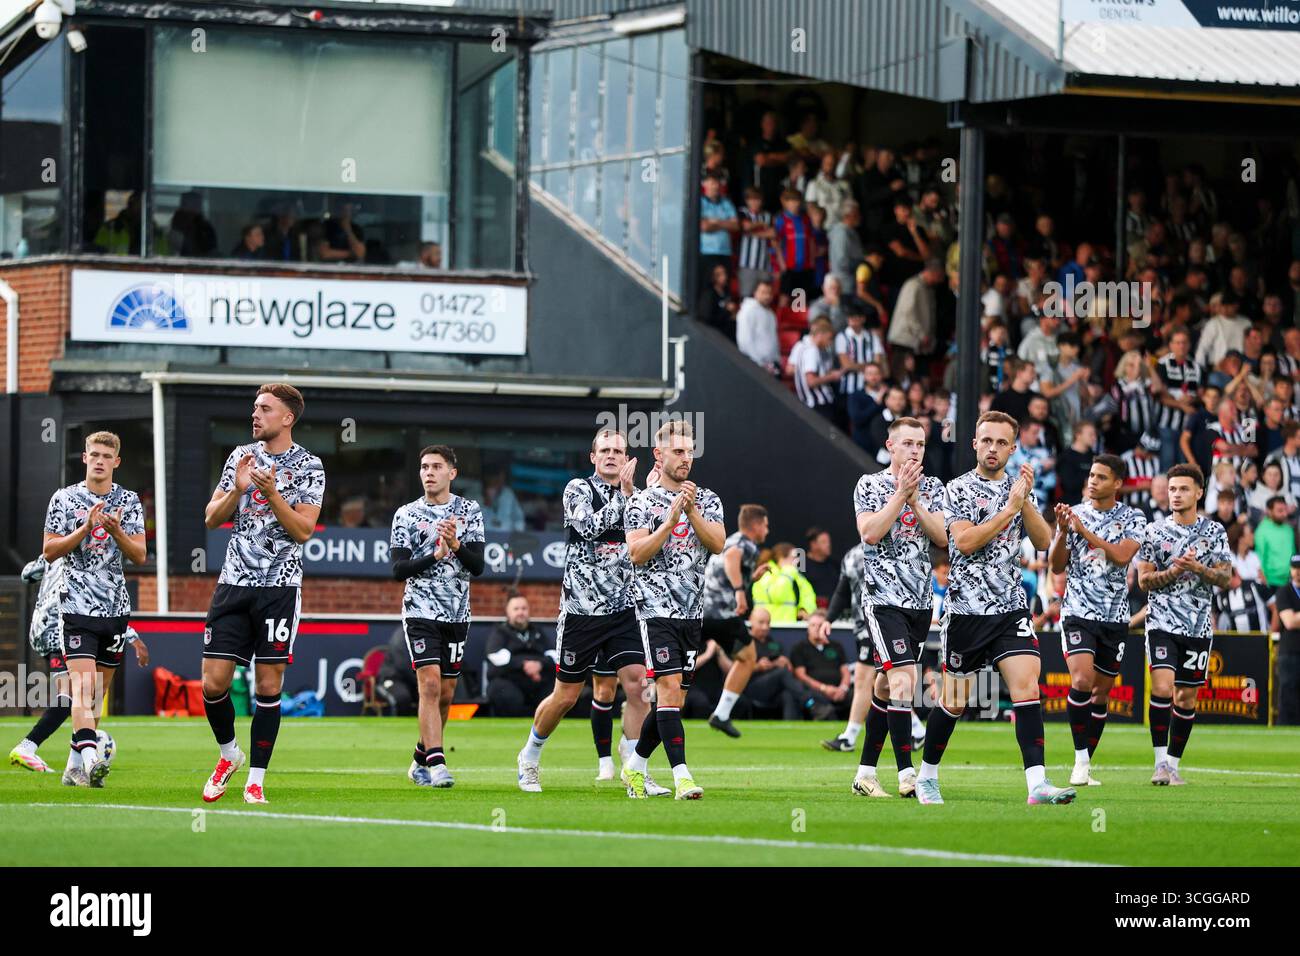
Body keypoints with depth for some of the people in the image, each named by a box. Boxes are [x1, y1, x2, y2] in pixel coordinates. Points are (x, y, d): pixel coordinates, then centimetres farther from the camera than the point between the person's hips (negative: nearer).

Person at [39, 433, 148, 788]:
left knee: (98, 692, 7)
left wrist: (116, 531, -15)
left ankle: (75, 766, 15)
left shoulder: (129, 501, 9)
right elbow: (49, 552, -2)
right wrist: (86, 528, -14)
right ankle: (90, 758, -32)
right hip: (77, 605, -4)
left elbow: (140, 556, 3)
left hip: (116, 608, 4)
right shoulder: (64, 499, 2)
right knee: (82, 684, -19)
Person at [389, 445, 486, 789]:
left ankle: (421, 760, 24)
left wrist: (456, 546, -21)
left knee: (445, 695, 7)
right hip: (420, 611, -3)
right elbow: (399, 569, -5)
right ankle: (436, 764, -23)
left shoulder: (469, 511, 5)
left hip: (457, 615, 3)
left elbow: (478, 566, -2)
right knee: (430, 685, -17)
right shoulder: (406, 515, 2)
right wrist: (435, 555, -19)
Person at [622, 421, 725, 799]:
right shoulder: (643, 502, 1)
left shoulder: (707, 499, 13)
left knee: (674, 695, 8)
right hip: (657, 608, -5)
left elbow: (718, 544, -1)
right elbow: (637, 555, -9)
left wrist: (692, 512, -13)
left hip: (693, 611, 5)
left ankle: (636, 764, 26)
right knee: (669, 686, -16)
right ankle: (681, 775, -22)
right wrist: (670, 521, -18)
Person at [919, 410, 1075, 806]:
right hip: (966, 607, -3)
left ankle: (1037, 783, -19)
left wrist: (1026, 502, -9)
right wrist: (1009, 509, -15)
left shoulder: (1018, 489, 12)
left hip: (1011, 606, 3)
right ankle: (926, 776, 24)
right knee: (954, 702, 5)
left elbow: (1044, 541, 4)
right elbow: (964, 541, -14)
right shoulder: (959, 488, -1)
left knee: (1027, 688, -13)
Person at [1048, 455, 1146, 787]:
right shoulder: (1075, 514, 6)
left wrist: (1085, 532, -18)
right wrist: (1062, 532, -12)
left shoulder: (1132, 518, 3)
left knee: (1102, 691, 6)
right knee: (1082, 679, -21)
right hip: (1078, 610, -1)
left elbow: (1122, 555, -14)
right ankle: (1081, 761, -15)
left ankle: (1085, 766, 16)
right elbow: (1057, 566, 4)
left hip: (1114, 616, 1)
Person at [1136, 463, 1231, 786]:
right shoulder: (1156, 530, 3)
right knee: (1162, 688, -17)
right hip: (1162, 622, -2)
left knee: (1186, 697, 5)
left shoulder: (1214, 531, 5)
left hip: (1198, 626, 2)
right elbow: (1143, 579, 1)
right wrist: (1173, 572, -15)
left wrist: (1198, 568, -17)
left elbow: (1225, 578, 1)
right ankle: (1160, 763, -11)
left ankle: (1173, 764, 15)